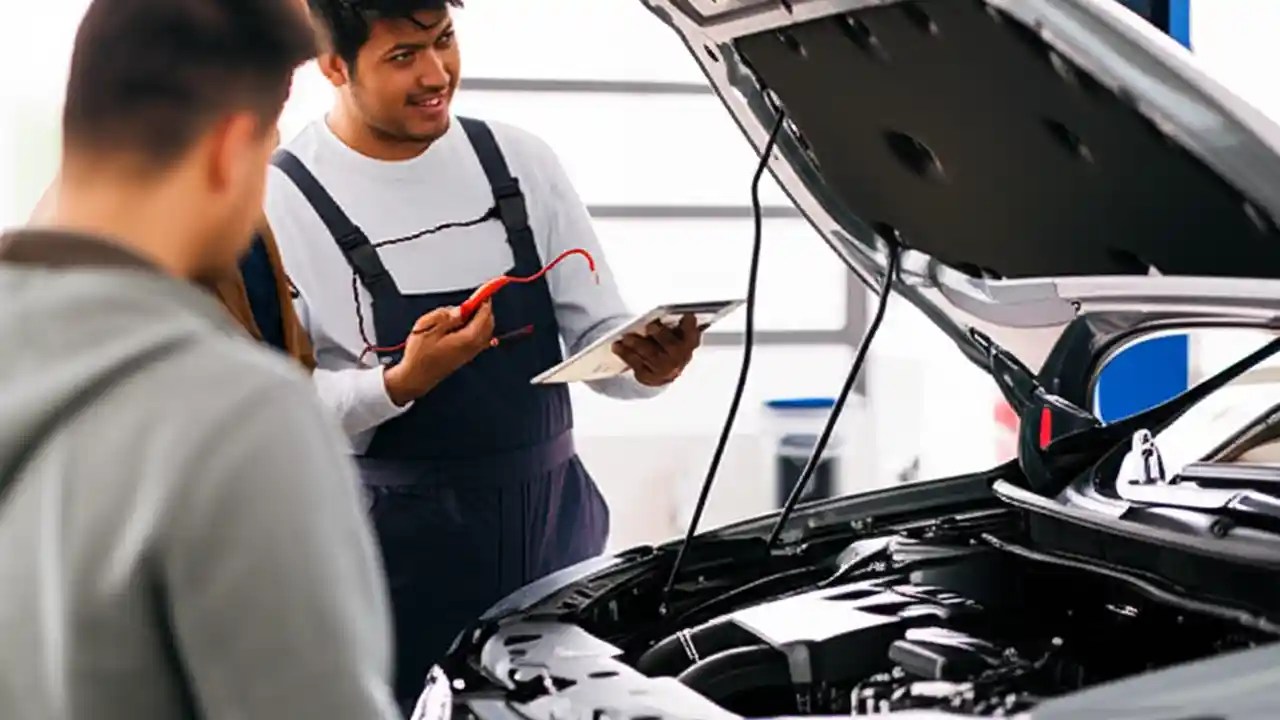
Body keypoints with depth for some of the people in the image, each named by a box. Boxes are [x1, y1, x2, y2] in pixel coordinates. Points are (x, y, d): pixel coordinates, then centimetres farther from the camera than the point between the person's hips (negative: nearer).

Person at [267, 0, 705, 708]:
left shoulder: (520, 161, 5)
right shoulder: (282, 199, -7)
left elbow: (597, 337, 7)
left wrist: (645, 364, -15)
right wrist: (401, 385, -24)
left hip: (555, 525, 4)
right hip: (399, 548, -4)